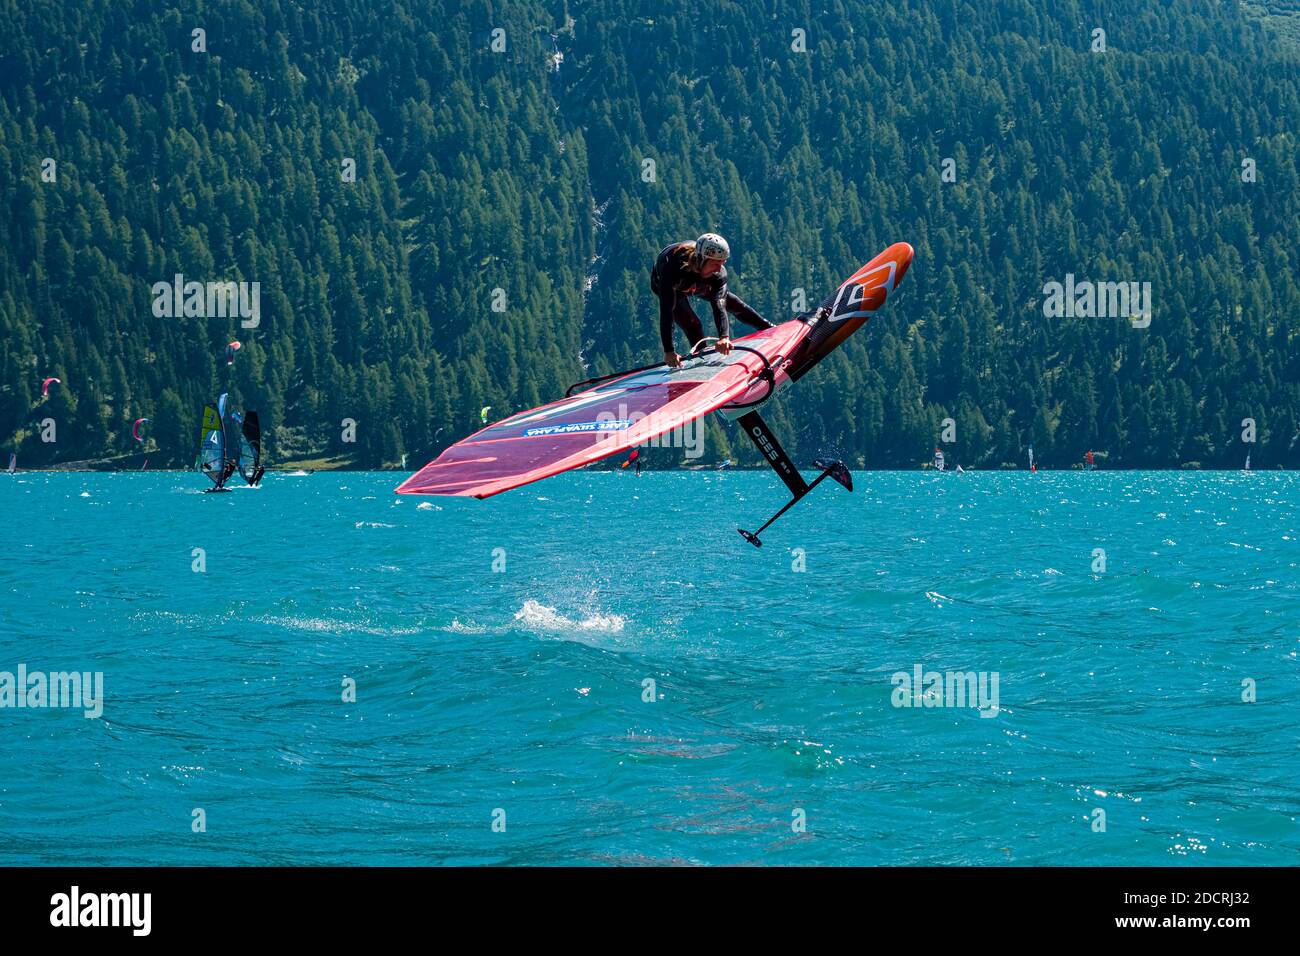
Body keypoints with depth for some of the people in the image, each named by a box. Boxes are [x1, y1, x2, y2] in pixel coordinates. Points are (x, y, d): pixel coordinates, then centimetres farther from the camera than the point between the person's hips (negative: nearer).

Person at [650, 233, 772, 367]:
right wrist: (669, 351, -57)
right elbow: (666, 311, -52)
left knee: (733, 303, 8)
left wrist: (724, 337, -61)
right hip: (665, 285, -3)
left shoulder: (718, 273, -37)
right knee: (691, 324, -18)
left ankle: (770, 328, 26)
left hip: (698, 284, 3)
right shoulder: (672, 267, -50)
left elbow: (719, 305, -43)